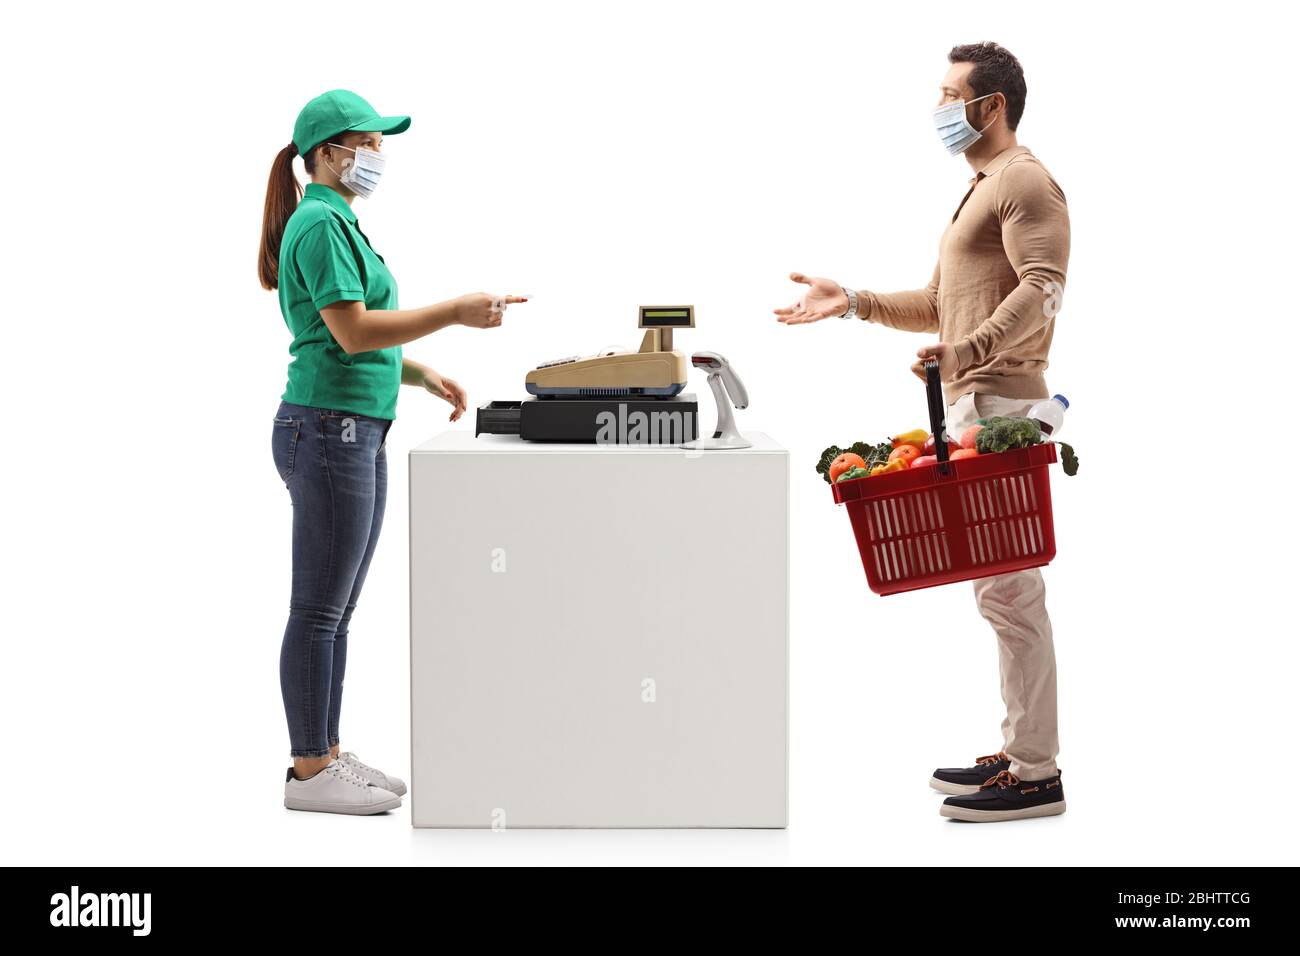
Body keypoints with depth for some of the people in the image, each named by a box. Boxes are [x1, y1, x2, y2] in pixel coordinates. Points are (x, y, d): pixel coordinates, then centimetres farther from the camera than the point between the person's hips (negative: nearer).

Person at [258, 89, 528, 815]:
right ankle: (310, 772, 3)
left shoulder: (339, 222, 18)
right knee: (319, 610, -3)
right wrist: (455, 312, -19)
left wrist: (425, 375, 15)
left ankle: (327, 754, 21)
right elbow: (352, 331, -20)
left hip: (359, 434, 10)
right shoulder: (321, 224, -13)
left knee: (336, 610, 14)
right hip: (328, 431, -10)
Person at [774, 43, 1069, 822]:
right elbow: (939, 306, 28)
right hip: (972, 407, 11)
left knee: (1010, 590, -11)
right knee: (999, 589, 12)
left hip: (1003, 408, -11)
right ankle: (1019, 752, 18)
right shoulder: (982, 190, 25)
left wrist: (968, 350, -32)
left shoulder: (1025, 181, -7)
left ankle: (1037, 777, -9)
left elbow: (1043, 290, -21)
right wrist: (853, 303, 19)